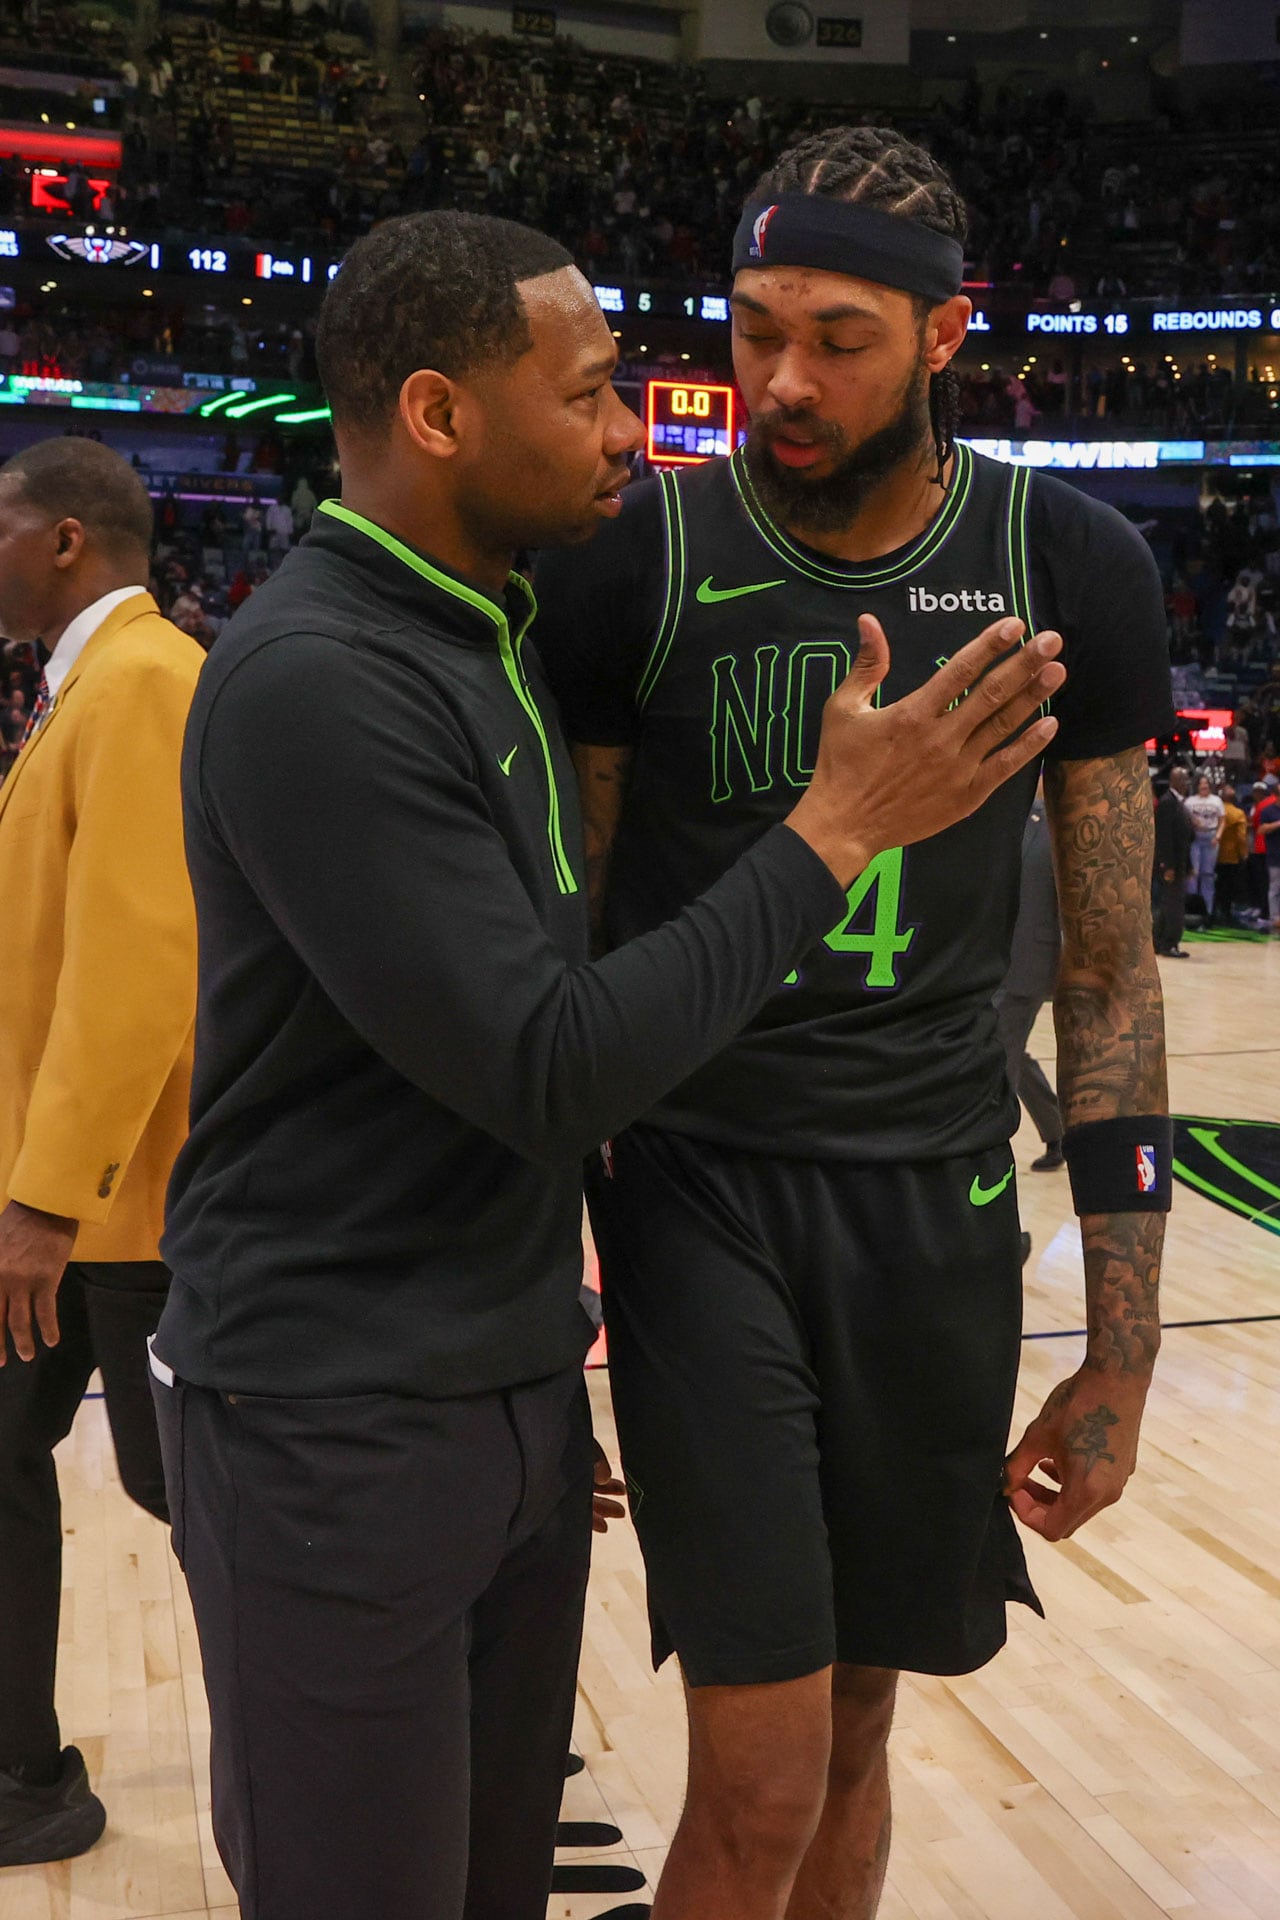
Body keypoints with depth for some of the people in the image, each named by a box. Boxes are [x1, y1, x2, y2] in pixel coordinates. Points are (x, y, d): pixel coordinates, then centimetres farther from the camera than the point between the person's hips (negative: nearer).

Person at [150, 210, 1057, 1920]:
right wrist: (837, 829, -19)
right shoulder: (310, 680, -21)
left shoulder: (495, 635, 9)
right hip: (335, 1437, -8)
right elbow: (554, 1074, -24)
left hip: (520, 1399, 8)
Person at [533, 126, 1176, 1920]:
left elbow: (1109, 969, 1)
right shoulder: (633, 564, -8)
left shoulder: (1073, 570, -3)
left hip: (937, 1202, 2)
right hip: (696, 1193, -2)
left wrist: (1122, 1341, 0)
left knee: (854, 1736, 15)